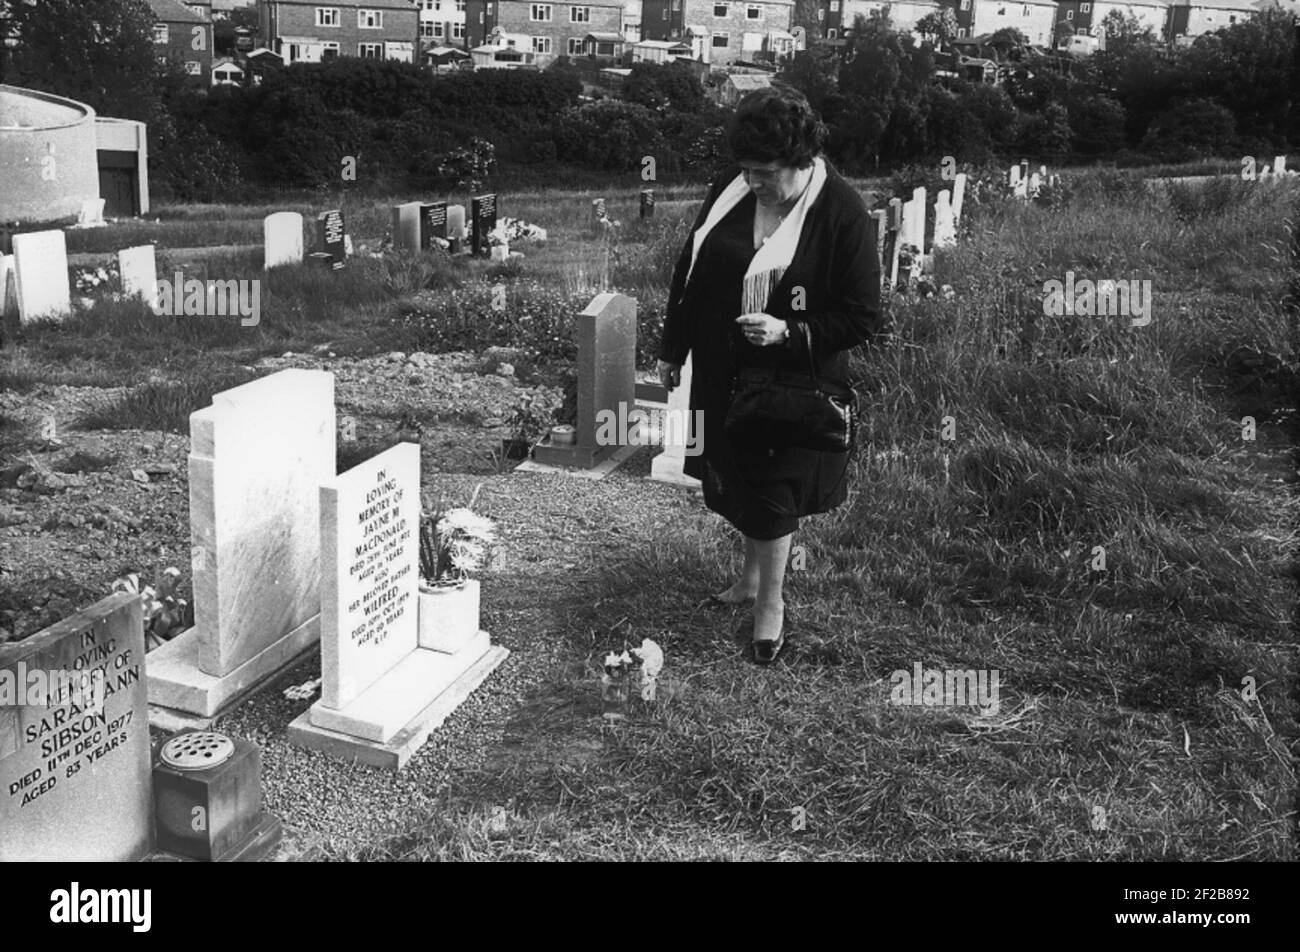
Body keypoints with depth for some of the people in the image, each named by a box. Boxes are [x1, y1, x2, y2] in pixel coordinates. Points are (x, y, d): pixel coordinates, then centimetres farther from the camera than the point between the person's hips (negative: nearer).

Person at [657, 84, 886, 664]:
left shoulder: (842, 214, -19)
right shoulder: (730, 189, -6)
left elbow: (863, 318, -15)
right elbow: (691, 268, 7)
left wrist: (788, 332, -27)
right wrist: (672, 349, 11)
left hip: (789, 381, -5)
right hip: (721, 371, 5)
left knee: (771, 491, 7)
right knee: (736, 479, 19)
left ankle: (771, 603, 27)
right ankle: (751, 576, 43)